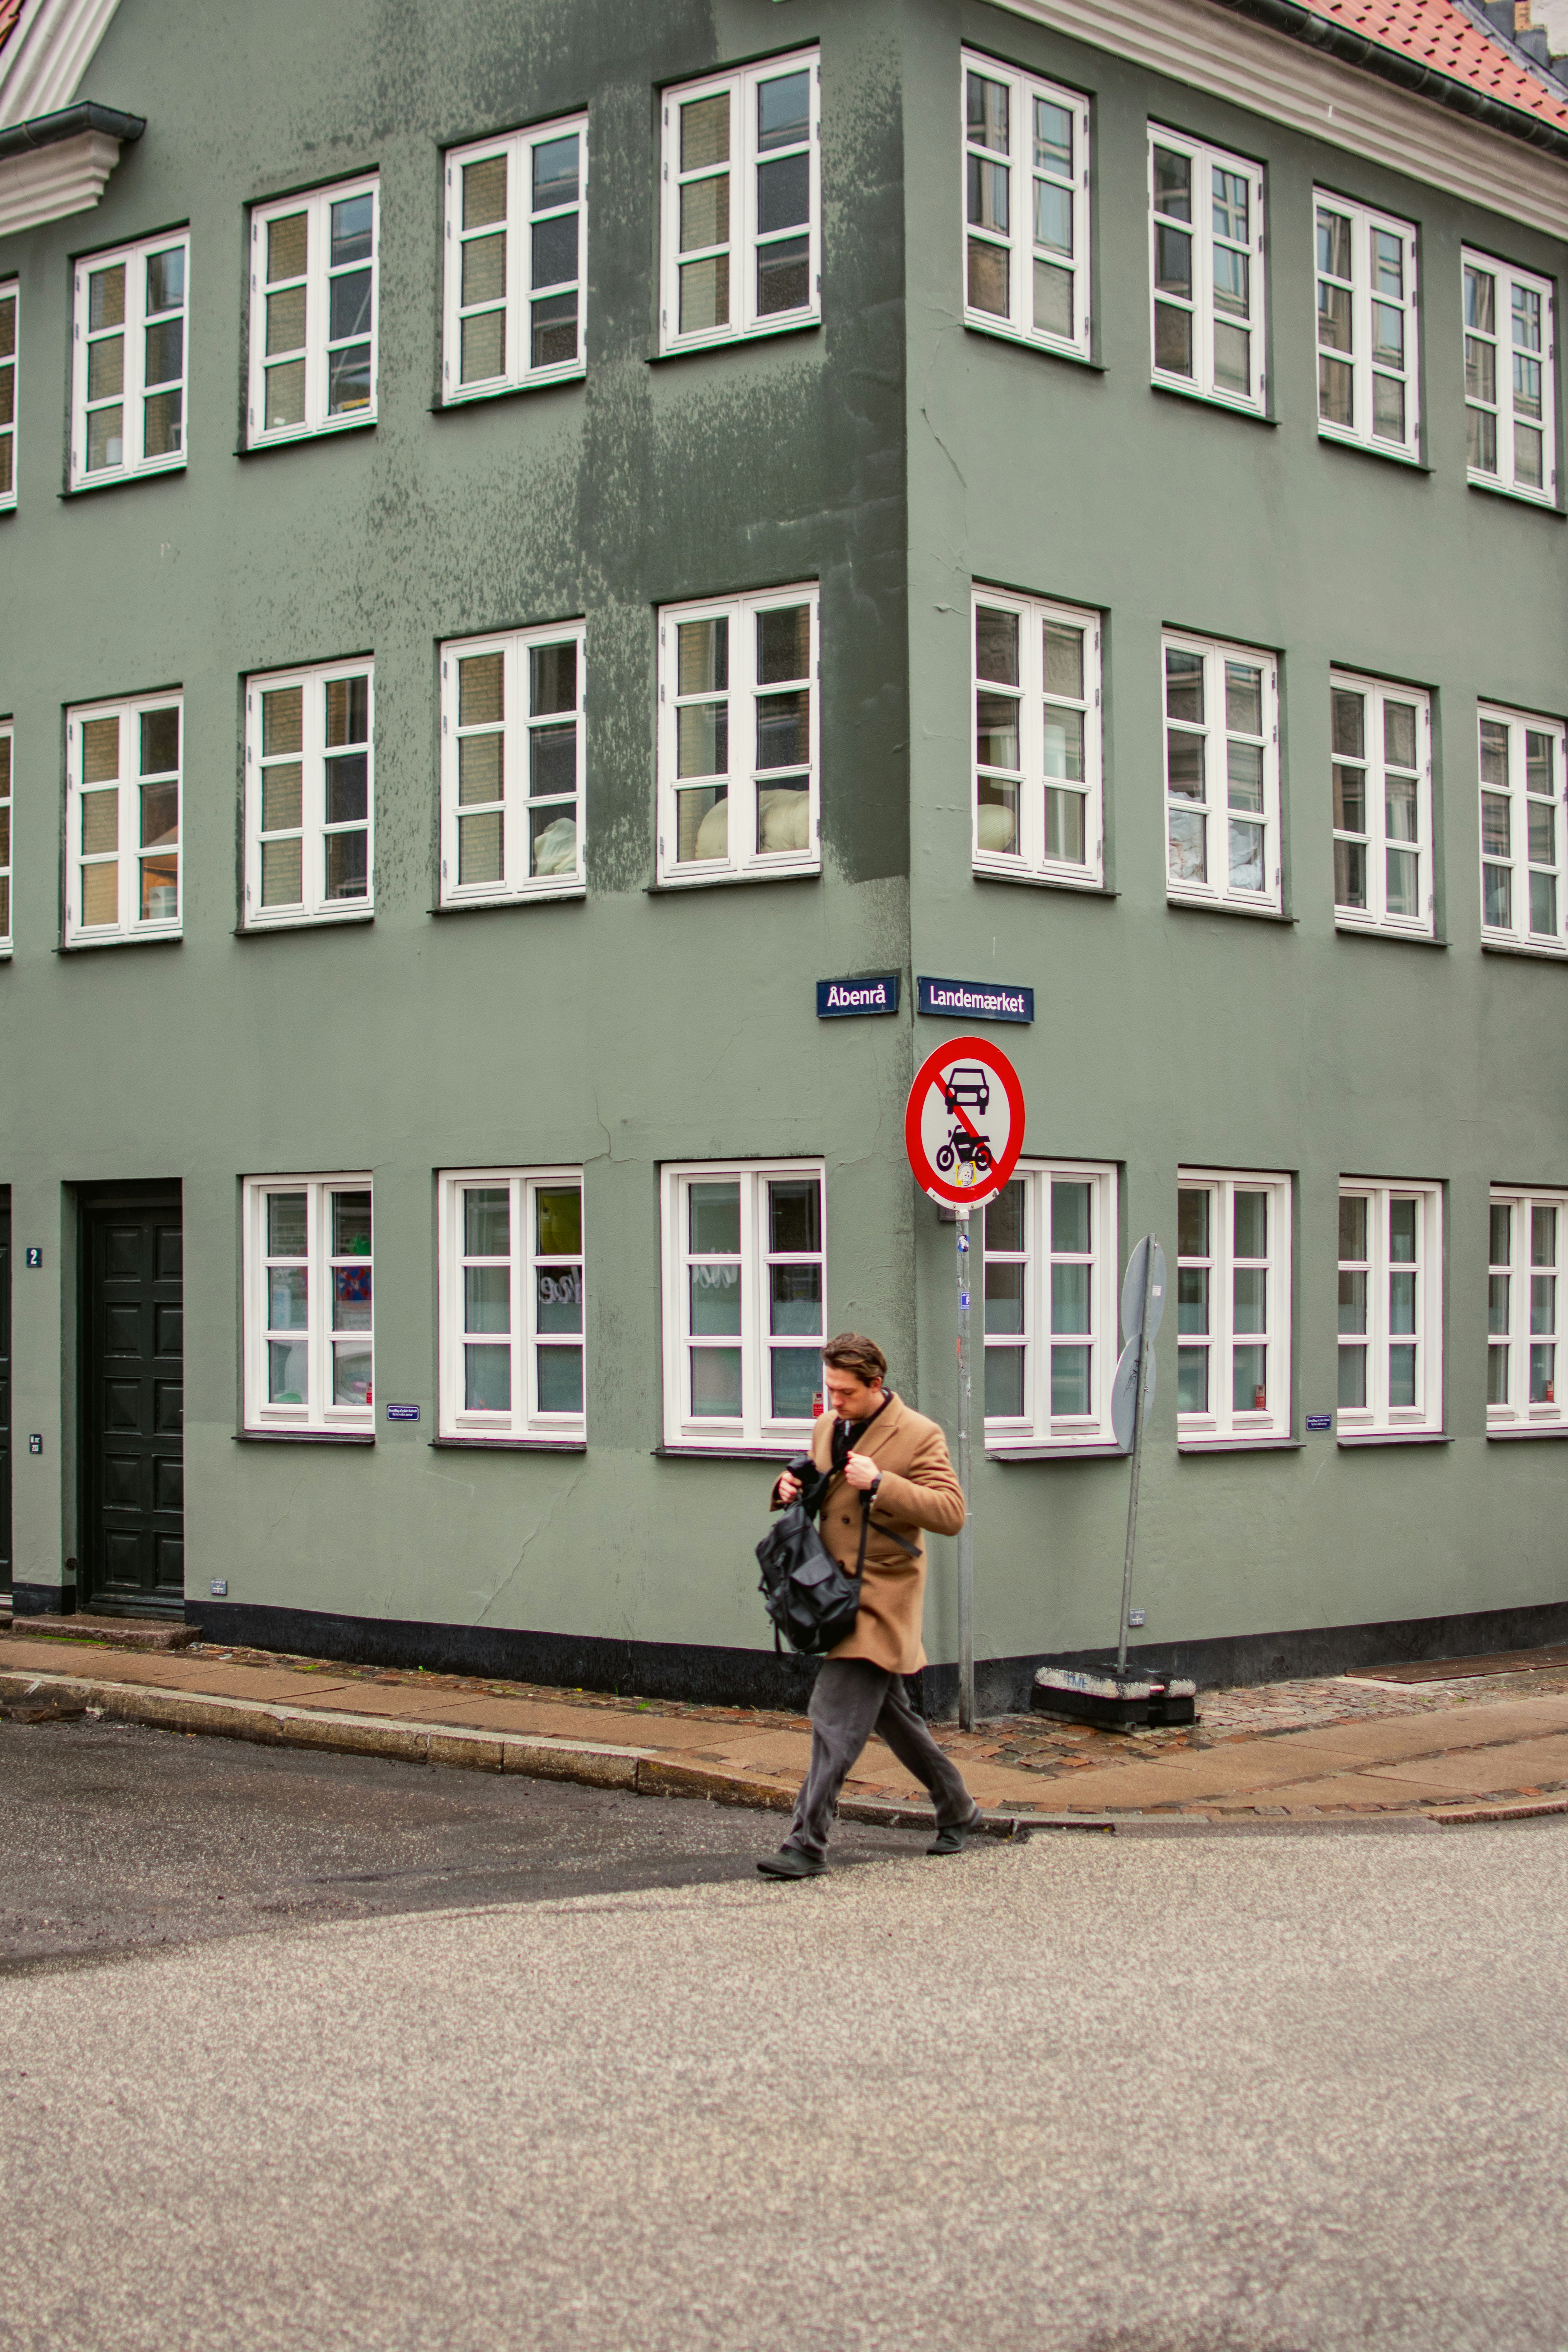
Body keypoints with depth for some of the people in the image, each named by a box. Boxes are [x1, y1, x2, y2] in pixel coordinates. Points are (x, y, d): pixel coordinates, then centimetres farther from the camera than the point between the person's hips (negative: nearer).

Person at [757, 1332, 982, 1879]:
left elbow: (950, 1513, -18)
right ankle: (957, 1811, 33)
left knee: (836, 1720, -13)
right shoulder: (827, 1428, 11)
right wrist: (790, 1489, 2)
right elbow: (816, 1492, 27)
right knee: (890, 1715, 17)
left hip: (879, 1597, -8)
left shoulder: (919, 1436, -11)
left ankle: (807, 1844, -12)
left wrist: (879, 1483, -24)